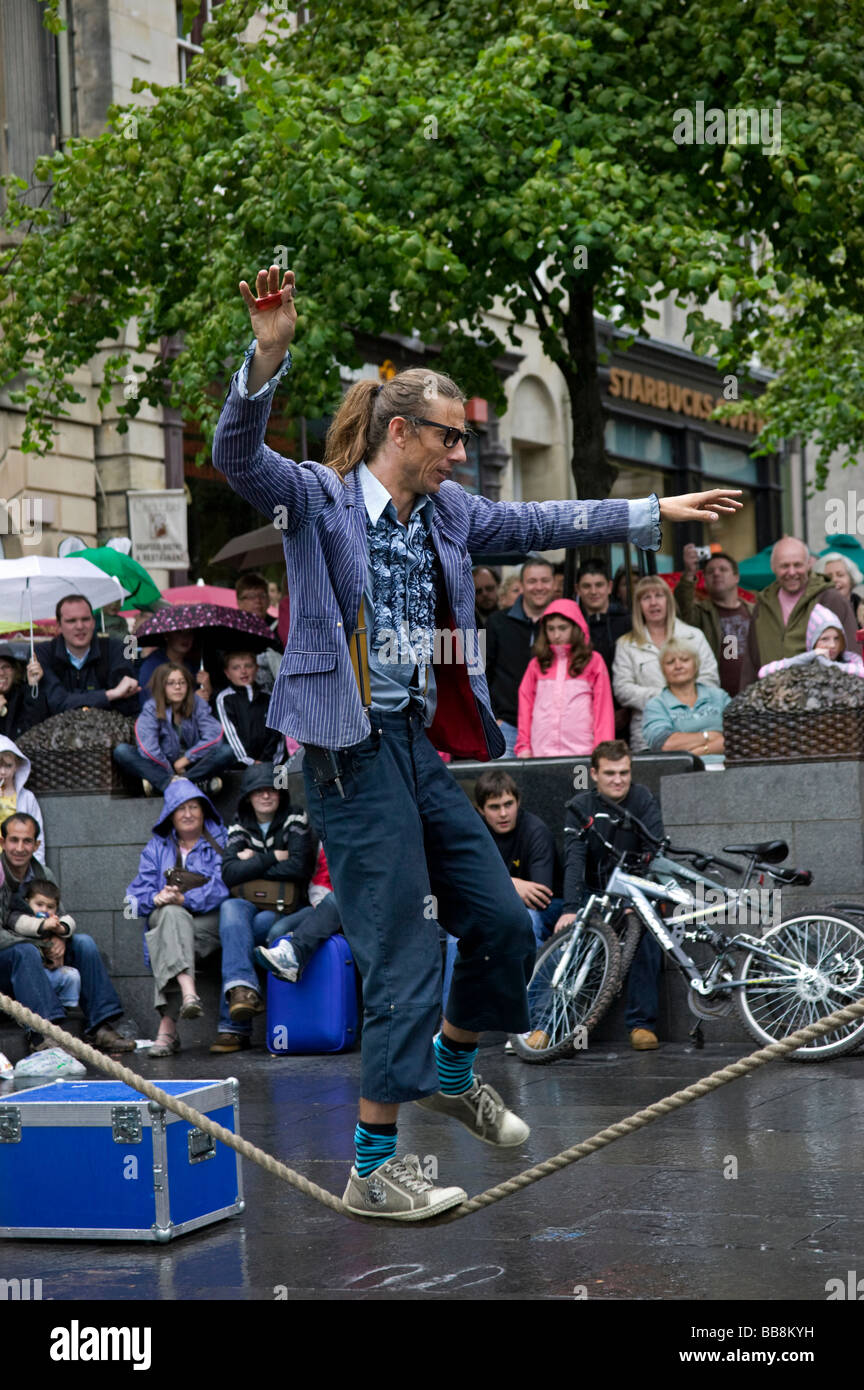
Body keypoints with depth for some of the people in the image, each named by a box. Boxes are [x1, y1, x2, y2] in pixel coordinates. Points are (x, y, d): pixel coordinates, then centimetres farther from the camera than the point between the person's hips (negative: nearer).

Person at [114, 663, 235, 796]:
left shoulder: (198, 705, -3)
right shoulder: (151, 709, -9)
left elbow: (215, 736, -15)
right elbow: (147, 748, -20)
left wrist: (186, 759, -14)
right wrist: (170, 771, -18)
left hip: (191, 765, 0)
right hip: (162, 767, 0)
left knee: (226, 752, -26)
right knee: (122, 751, -26)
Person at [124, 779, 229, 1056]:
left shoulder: (220, 841, 11)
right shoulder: (157, 847, 22)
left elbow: (221, 887, -7)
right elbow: (138, 893, 10)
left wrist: (185, 898, -22)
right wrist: (157, 898, -15)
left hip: (210, 920, -2)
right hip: (166, 917, 2)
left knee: (165, 942, -34)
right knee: (172, 915, -37)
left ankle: (167, 1026, -44)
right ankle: (188, 990, -59)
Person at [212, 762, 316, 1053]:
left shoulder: (295, 822, 3)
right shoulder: (239, 827, 11)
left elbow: (297, 867, -13)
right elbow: (229, 874, -6)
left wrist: (253, 862, -7)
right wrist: (272, 858, -10)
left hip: (283, 910, -2)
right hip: (248, 905, 2)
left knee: (233, 936, -32)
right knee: (230, 909, -35)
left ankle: (232, 1026, -30)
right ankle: (242, 988, -53)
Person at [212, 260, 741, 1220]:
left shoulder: (445, 514, 11)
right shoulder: (320, 498, -9)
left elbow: (540, 524, 21)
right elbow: (237, 455, -25)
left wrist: (654, 512, 21)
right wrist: (268, 354, -41)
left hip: (422, 746, 8)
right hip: (353, 754, -8)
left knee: (502, 921, 14)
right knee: (407, 957, -7)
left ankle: (452, 1071, 39)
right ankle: (373, 1169, 3)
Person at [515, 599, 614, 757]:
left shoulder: (593, 662, 7)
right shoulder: (537, 664, 13)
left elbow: (603, 707, 4)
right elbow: (525, 704, 12)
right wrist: (523, 746, 7)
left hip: (581, 751, -2)